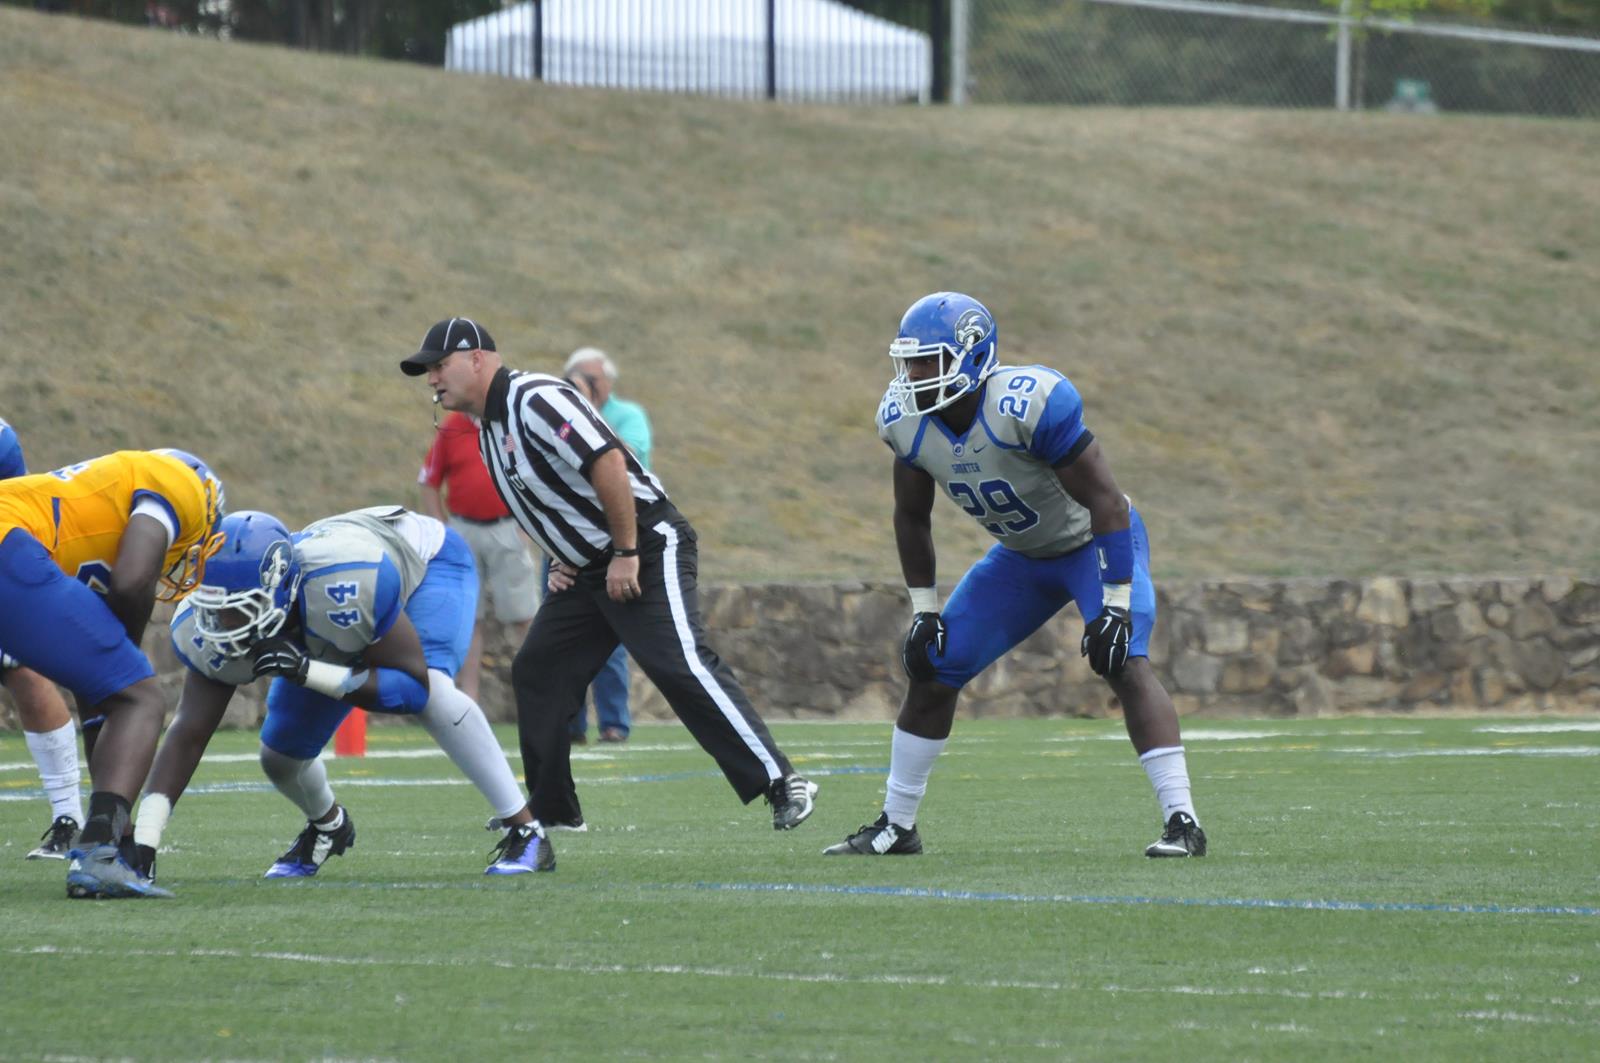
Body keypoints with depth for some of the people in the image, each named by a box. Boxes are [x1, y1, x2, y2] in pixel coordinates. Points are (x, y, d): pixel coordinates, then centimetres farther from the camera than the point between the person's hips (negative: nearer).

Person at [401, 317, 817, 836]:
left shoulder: (533, 400, -17)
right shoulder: (489, 429, 14)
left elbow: (606, 462, -25)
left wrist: (626, 554, -23)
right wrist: (562, 560, 12)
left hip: (647, 546, -10)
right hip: (589, 568, 10)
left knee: (682, 666, -20)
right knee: (536, 672, 9)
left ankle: (782, 785, -21)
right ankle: (550, 807, 18)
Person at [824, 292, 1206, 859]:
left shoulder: (1030, 403, -35)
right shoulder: (907, 421, -15)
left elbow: (1105, 499, -30)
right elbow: (912, 517, 4)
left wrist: (1115, 605, -31)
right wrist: (924, 609, 2)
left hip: (1095, 541, -7)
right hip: (1023, 555, 7)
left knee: (1122, 661, -27)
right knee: (932, 669, 3)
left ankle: (1181, 822, -27)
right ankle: (896, 827, 16)